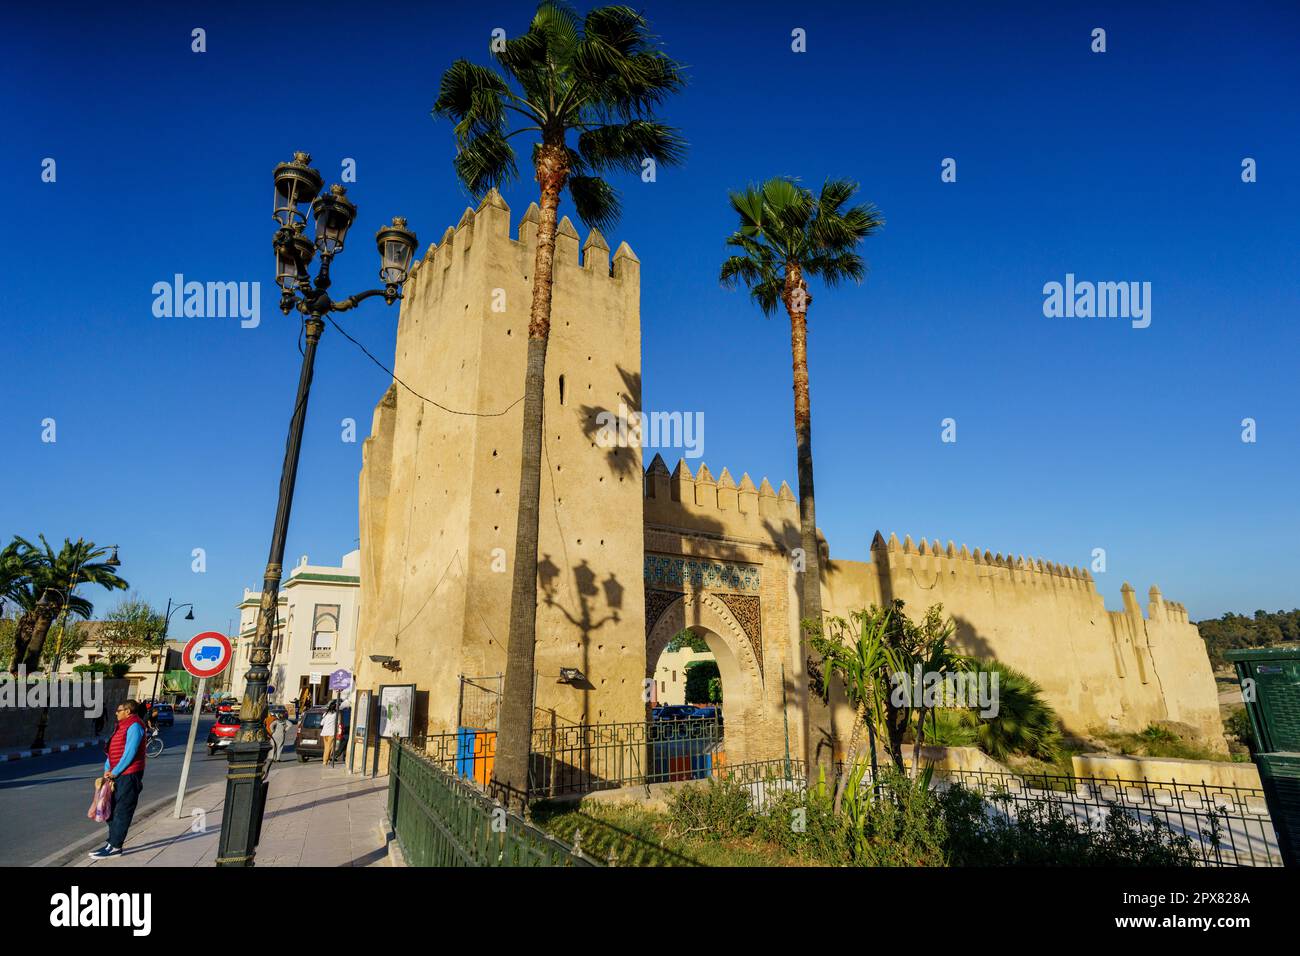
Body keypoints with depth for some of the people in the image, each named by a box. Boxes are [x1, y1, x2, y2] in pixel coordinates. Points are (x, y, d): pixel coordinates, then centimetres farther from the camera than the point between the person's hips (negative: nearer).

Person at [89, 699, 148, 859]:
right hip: (118, 775, 10)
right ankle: (111, 842, 23)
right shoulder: (122, 726, 17)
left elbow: (130, 753, -19)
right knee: (112, 809, 15)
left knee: (122, 812, -3)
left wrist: (114, 772, -15)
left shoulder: (134, 726, -15)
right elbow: (112, 750, 16)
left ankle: (115, 847, 2)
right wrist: (107, 770, 3)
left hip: (129, 775, -10)